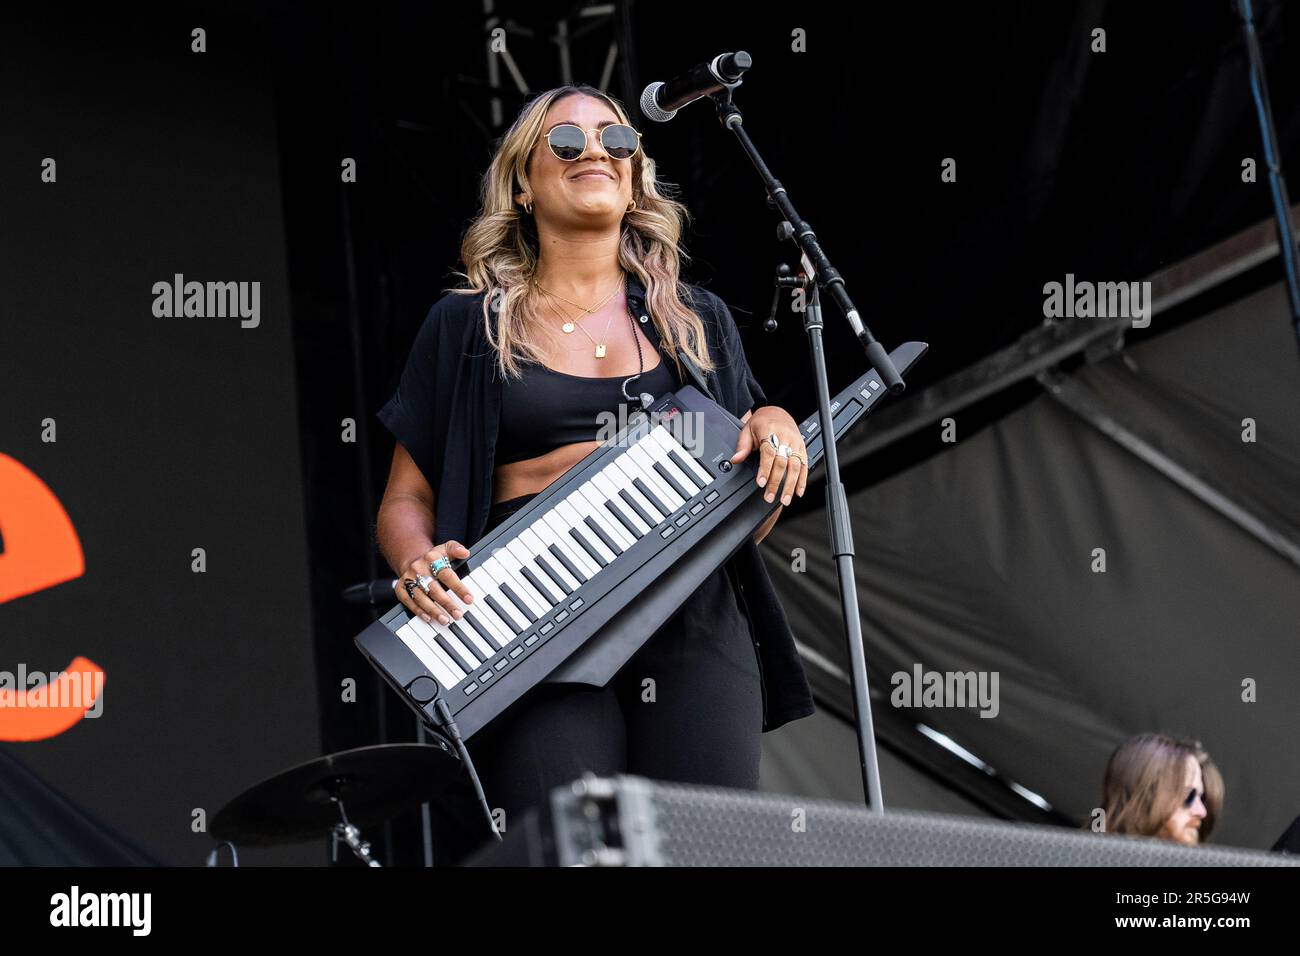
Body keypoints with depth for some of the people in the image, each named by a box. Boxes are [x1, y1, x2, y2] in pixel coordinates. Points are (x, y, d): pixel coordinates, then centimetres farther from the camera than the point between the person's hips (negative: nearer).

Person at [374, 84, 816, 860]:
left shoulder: (698, 322, 20)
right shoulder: (469, 328, 13)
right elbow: (407, 500, 12)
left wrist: (780, 435, 1)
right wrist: (418, 561, -10)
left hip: (694, 628, 2)